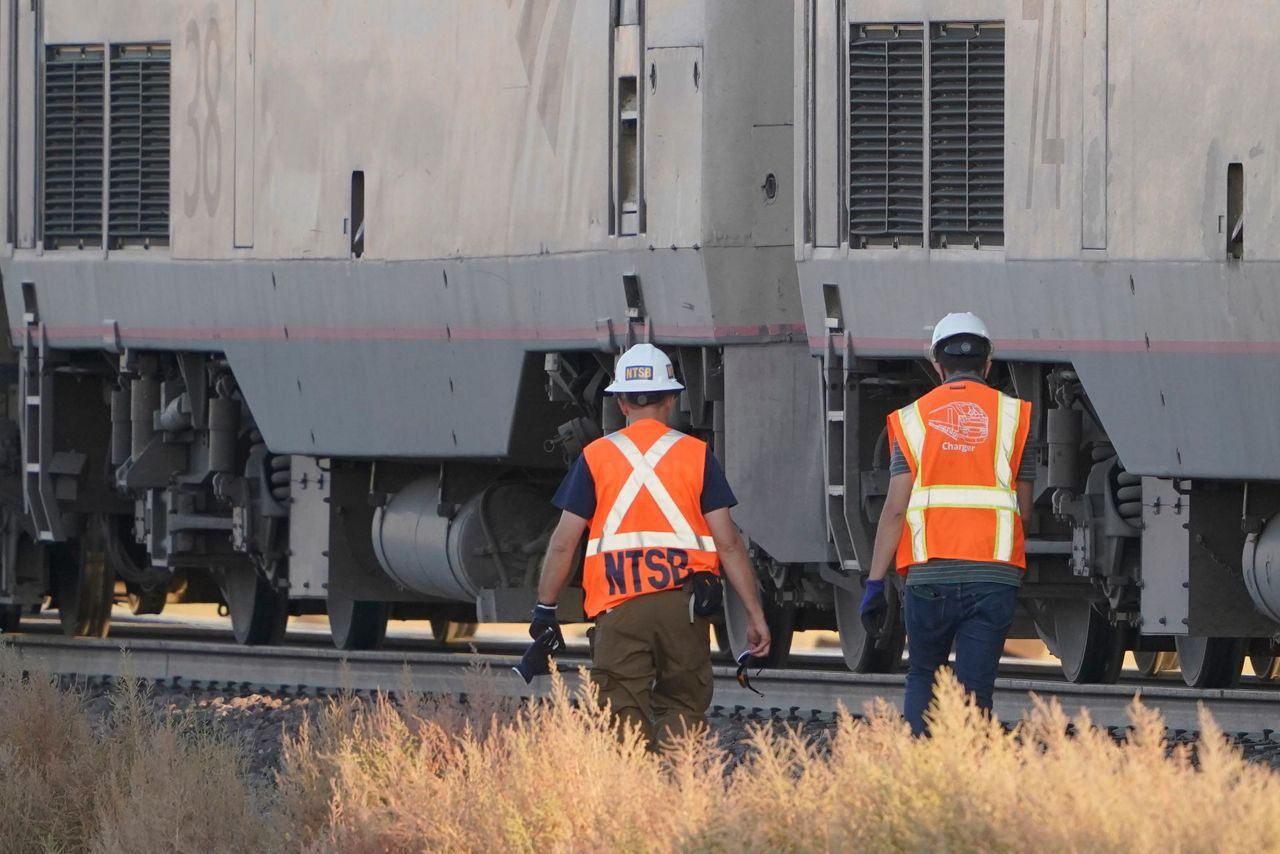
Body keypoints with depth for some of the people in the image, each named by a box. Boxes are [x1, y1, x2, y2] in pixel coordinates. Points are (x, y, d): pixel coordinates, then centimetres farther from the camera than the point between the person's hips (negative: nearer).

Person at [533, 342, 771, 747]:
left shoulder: (595, 458, 4)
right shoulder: (696, 456, 4)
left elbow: (564, 543, 2)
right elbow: (728, 543, 1)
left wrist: (545, 608, 12)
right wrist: (756, 614, 5)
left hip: (619, 609, 0)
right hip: (683, 606, 0)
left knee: (624, 716, 2)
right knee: (682, 709, 10)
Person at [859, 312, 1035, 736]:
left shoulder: (913, 419, 5)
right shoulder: (1013, 416, 6)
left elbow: (895, 507, -2)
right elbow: (1024, 510, 8)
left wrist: (874, 584, 0)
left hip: (929, 574, 0)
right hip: (994, 575, 0)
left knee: (923, 678, 17)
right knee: (974, 690, 1)